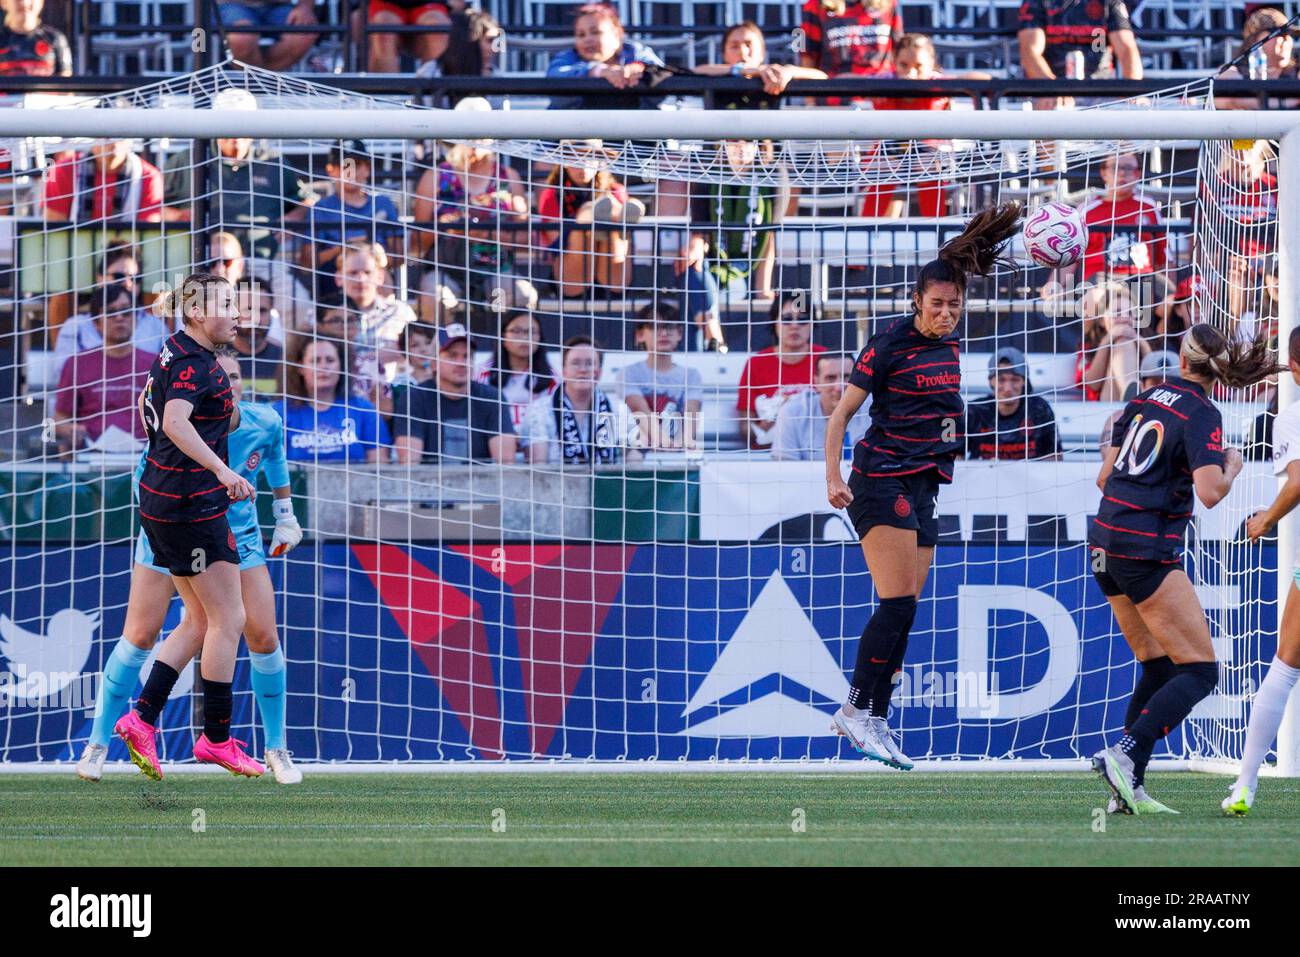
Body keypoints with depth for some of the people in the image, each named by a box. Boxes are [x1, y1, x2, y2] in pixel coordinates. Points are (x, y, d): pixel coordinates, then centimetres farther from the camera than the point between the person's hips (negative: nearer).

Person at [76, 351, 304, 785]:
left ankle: (276, 749, 11)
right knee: (140, 636, -8)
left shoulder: (265, 424, -16)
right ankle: (98, 743, 5)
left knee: (263, 637, -6)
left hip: (237, 534, 2)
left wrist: (285, 515, 13)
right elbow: (145, 475, -14)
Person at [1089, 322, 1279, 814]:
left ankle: (1128, 786, 8)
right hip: (1149, 550, -8)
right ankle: (1123, 755, -19)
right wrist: (1231, 466, 0)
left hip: (1106, 539, 8)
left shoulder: (1143, 400, 11)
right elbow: (1210, 492, -21)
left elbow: (1104, 477, 16)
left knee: (1158, 667, 15)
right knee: (1199, 671, -3)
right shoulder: (1201, 415, -10)